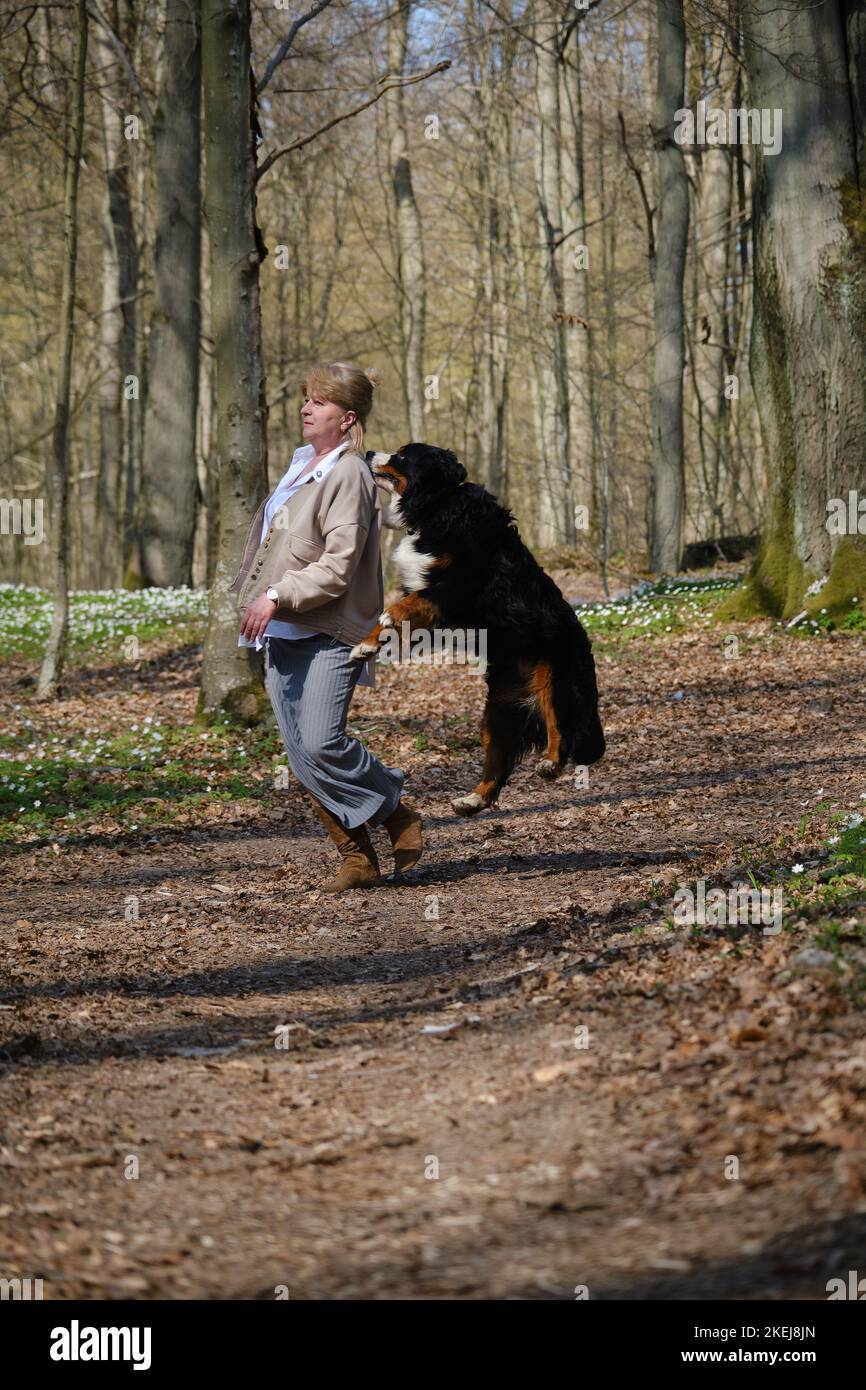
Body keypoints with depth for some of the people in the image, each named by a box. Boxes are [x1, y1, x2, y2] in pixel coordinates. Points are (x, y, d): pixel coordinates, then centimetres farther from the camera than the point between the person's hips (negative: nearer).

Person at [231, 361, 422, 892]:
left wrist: (277, 595, -24)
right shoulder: (303, 464, 17)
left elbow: (338, 565, -19)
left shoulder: (349, 474, -12)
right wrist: (255, 599, 20)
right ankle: (358, 858, 9)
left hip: (330, 635, -9)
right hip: (284, 634, 9)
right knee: (302, 755, 2)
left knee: (322, 743, -18)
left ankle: (400, 815, 4)